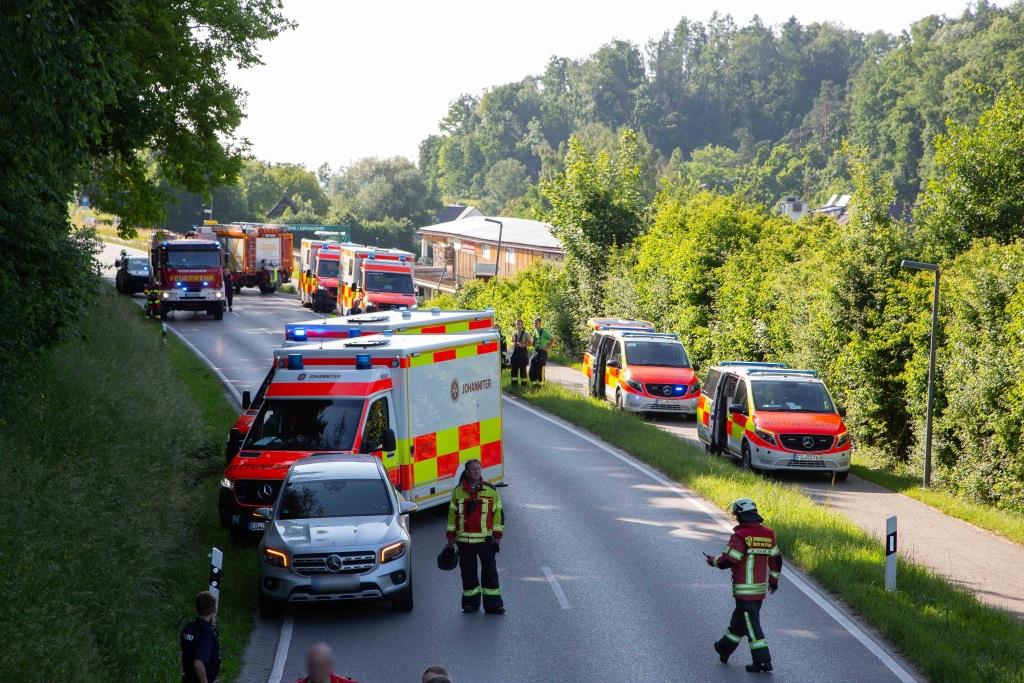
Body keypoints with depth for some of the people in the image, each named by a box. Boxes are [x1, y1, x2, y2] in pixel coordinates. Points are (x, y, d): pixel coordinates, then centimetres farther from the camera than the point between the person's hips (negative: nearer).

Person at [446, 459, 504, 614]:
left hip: (485, 539, -1)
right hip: (464, 540, 1)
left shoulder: (491, 491, 3)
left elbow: (498, 513, 6)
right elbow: (452, 514, 10)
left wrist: (497, 536, 1)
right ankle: (470, 602, 17)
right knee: (468, 571, 7)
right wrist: (451, 537, 8)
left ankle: (493, 604, 2)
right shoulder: (458, 491, 5)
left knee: (490, 571, -3)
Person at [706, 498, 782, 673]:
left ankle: (762, 661, -7)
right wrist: (774, 580, 26)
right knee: (739, 618, 22)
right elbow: (776, 559, 14)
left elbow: (727, 561, -16)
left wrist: (713, 560, 4)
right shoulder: (768, 534, 6)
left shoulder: (740, 536, -16)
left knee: (751, 624, -4)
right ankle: (725, 648, 38)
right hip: (760, 589, 7)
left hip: (744, 590, -7)